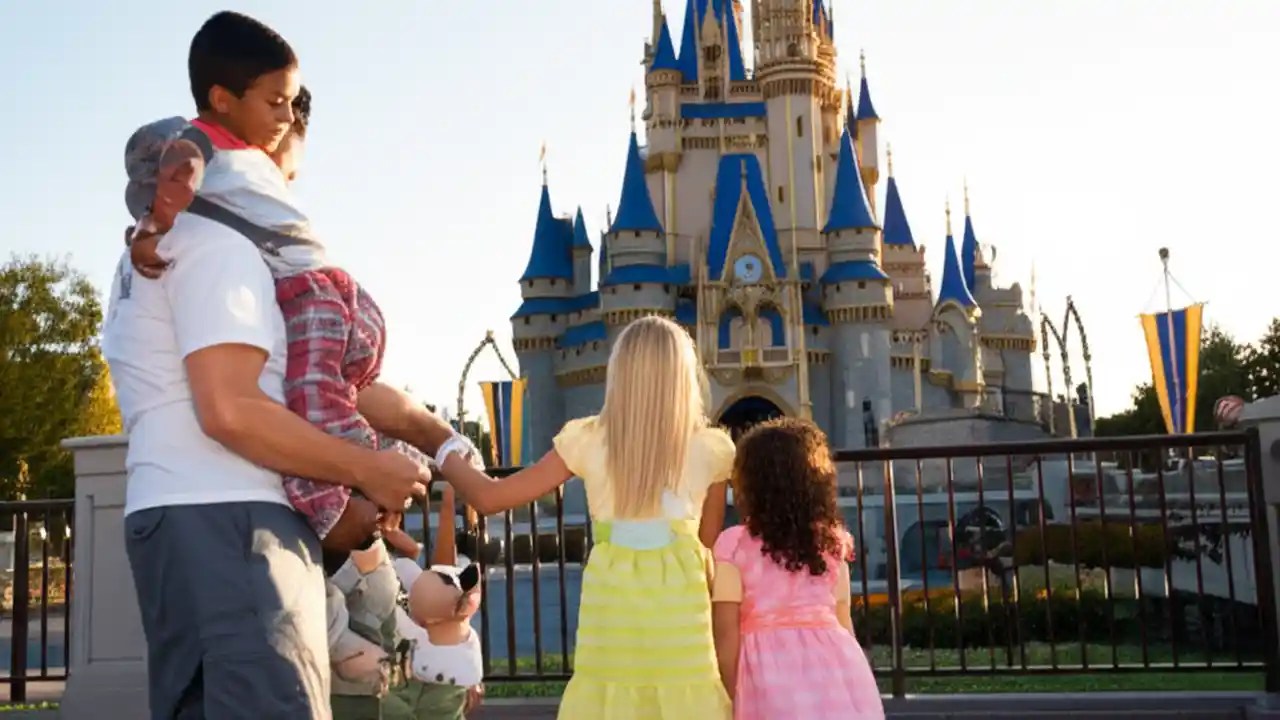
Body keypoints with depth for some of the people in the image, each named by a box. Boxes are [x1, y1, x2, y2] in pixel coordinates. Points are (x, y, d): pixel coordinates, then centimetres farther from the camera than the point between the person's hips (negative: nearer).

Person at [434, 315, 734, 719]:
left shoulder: (589, 440, -3)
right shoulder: (709, 448, -2)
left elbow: (488, 498, 1)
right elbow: (709, 543, 10)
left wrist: (442, 449, 18)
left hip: (610, 607, 1)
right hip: (679, 608, -1)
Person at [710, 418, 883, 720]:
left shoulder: (735, 545, -4)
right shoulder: (832, 540, 8)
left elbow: (727, 633, -4)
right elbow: (844, 620, 13)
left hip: (773, 669, -4)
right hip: (838, 667, 4)